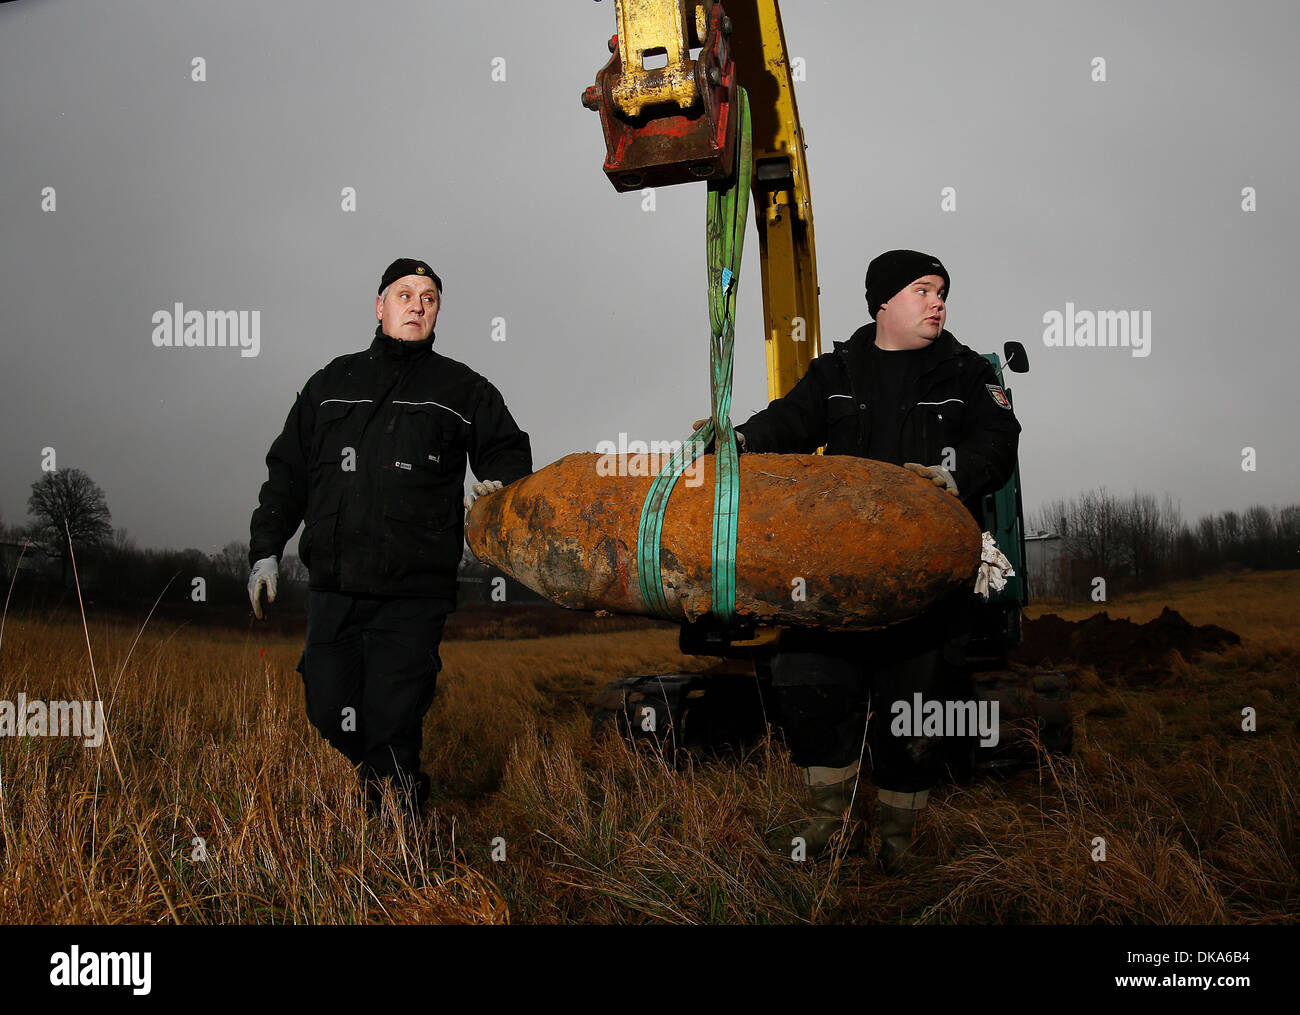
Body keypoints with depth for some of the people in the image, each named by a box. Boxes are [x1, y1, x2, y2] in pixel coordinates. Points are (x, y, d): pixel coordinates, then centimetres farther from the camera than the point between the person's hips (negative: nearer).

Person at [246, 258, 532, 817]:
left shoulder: (461, 388, 9)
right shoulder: (333, 383, 16)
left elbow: (509, 450, 17)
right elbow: (287, 471, 18)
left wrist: (493, 485, -6)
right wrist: (265, 549, 12)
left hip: (412, 595, -3)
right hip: (332, 588, 4)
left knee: (390, 725, -6)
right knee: (329, 712, 7)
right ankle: (380, 779, 34)